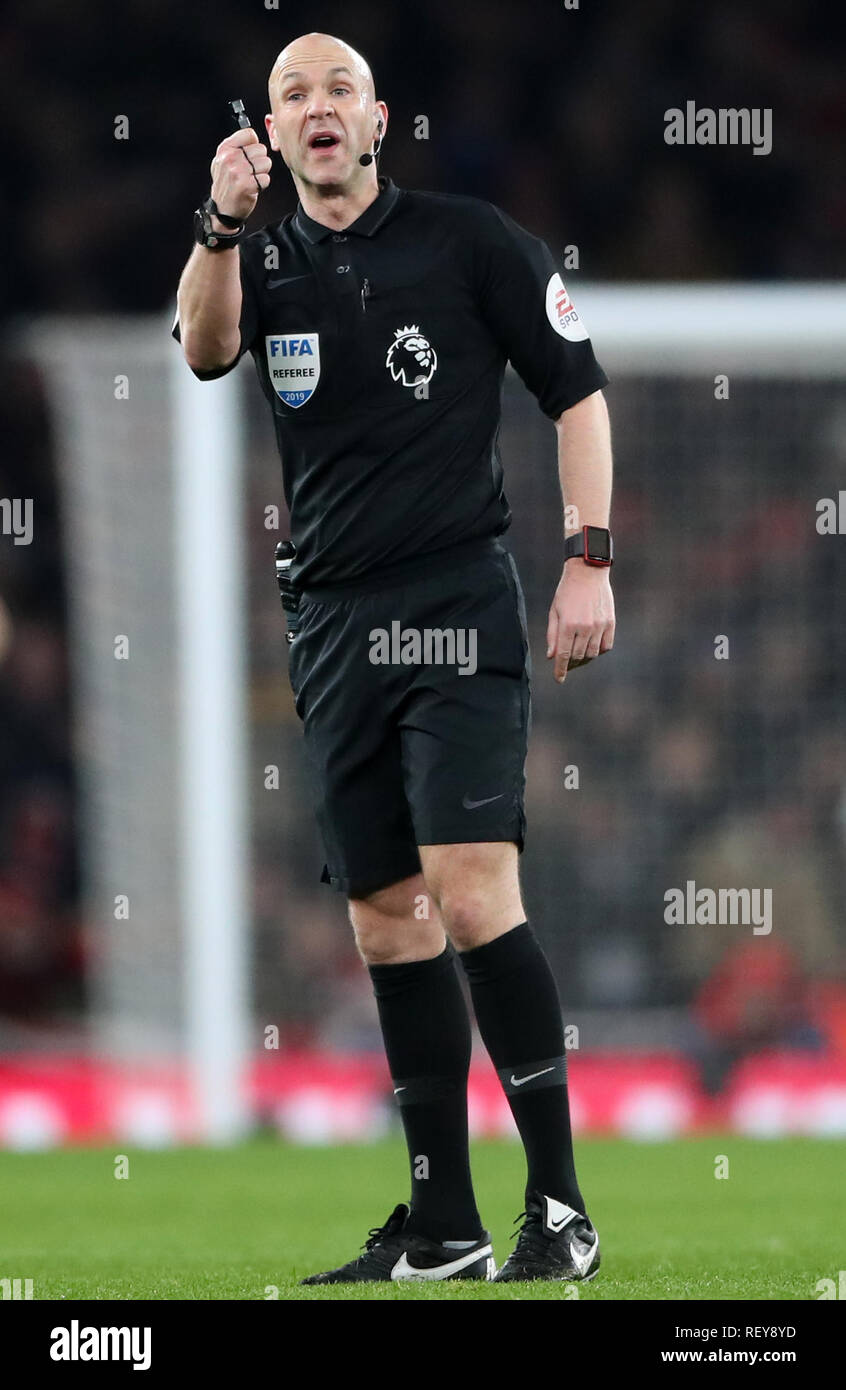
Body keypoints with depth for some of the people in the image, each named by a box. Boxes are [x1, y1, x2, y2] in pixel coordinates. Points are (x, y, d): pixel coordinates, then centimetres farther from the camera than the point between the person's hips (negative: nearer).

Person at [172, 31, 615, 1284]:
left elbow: (577, 391, 4)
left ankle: (560, 1205, -15)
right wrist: (222, 225, -29)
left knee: (469, 895, -18)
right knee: (385, 919, 5)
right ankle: (443, 1228, 10)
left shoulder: (470, 240, 1)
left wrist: (589, 559, -5)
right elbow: (205, 349, -11)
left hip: (458, 606, -5)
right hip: (334, 623, 5)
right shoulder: (268, 261, 10)